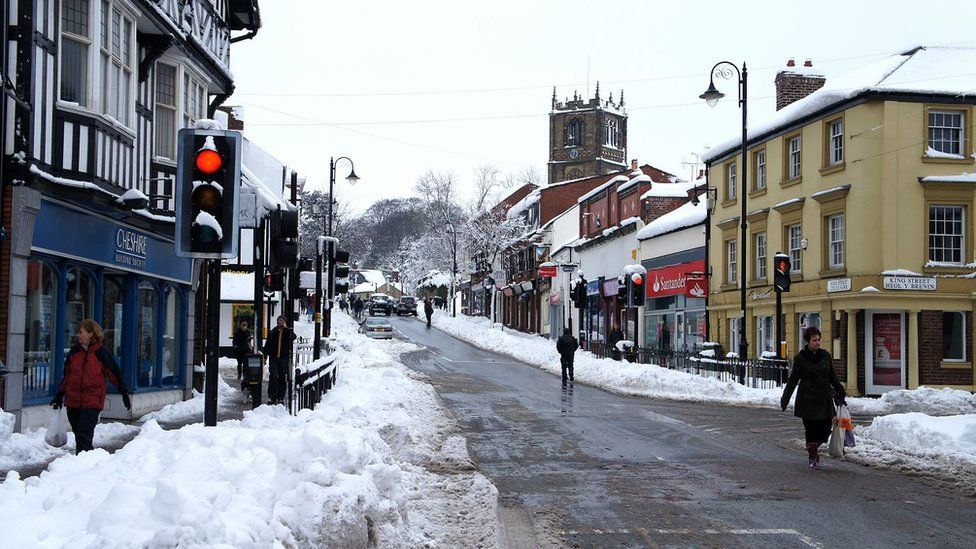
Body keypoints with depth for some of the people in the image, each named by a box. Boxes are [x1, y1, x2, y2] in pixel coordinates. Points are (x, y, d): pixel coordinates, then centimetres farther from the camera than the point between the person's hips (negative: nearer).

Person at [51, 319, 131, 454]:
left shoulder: (102, 353, -4)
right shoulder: (74, 352, 9)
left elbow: (115, 373, 2)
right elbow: (67, 375, 18)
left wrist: (124, 393, 1)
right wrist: (59, 396, 18)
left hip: (92, 402, -5)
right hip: (73, 400, 5)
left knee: (84, 434, -14)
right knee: (78, 433, 10)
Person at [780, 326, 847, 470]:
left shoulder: (825, 356, 8)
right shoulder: (800, 358, -2)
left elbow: (833, 377, 18)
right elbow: (793, 379, 0)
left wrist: (840, 393, 19)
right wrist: (785, 398, -3)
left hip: (824, 399, 4)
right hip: (807, 399, -4)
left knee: (825, 429, 2)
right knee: (811, 429, -2)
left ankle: (815, 447, 30)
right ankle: (813, 458, 11)